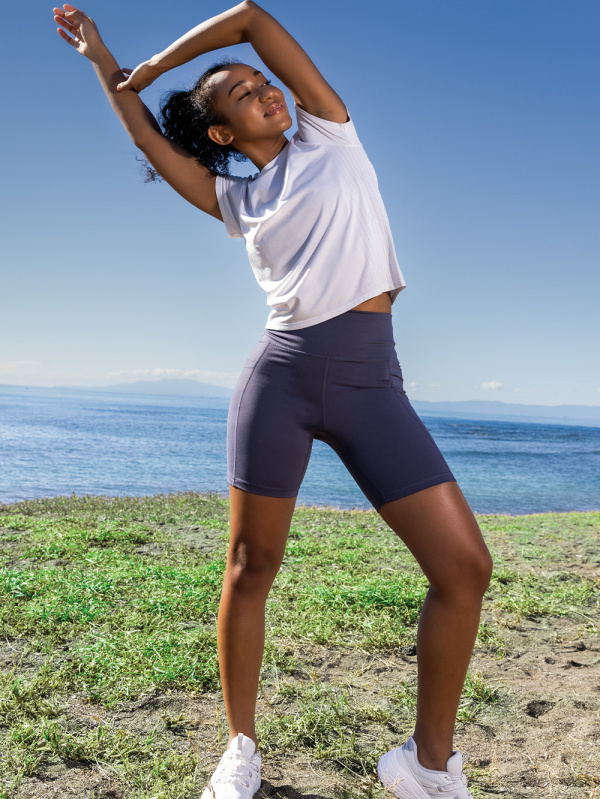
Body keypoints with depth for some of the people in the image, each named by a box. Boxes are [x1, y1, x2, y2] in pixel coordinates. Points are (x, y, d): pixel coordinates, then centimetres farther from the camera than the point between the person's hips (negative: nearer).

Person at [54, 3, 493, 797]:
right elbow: (149, 137, 24)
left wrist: (148, 68, 24)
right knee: (251, 568, 3)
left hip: (370, 381, 0)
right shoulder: (236, 199, 16)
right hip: (281, 373, 1)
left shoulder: (330, 135, 14)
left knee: (465, 566, -10)